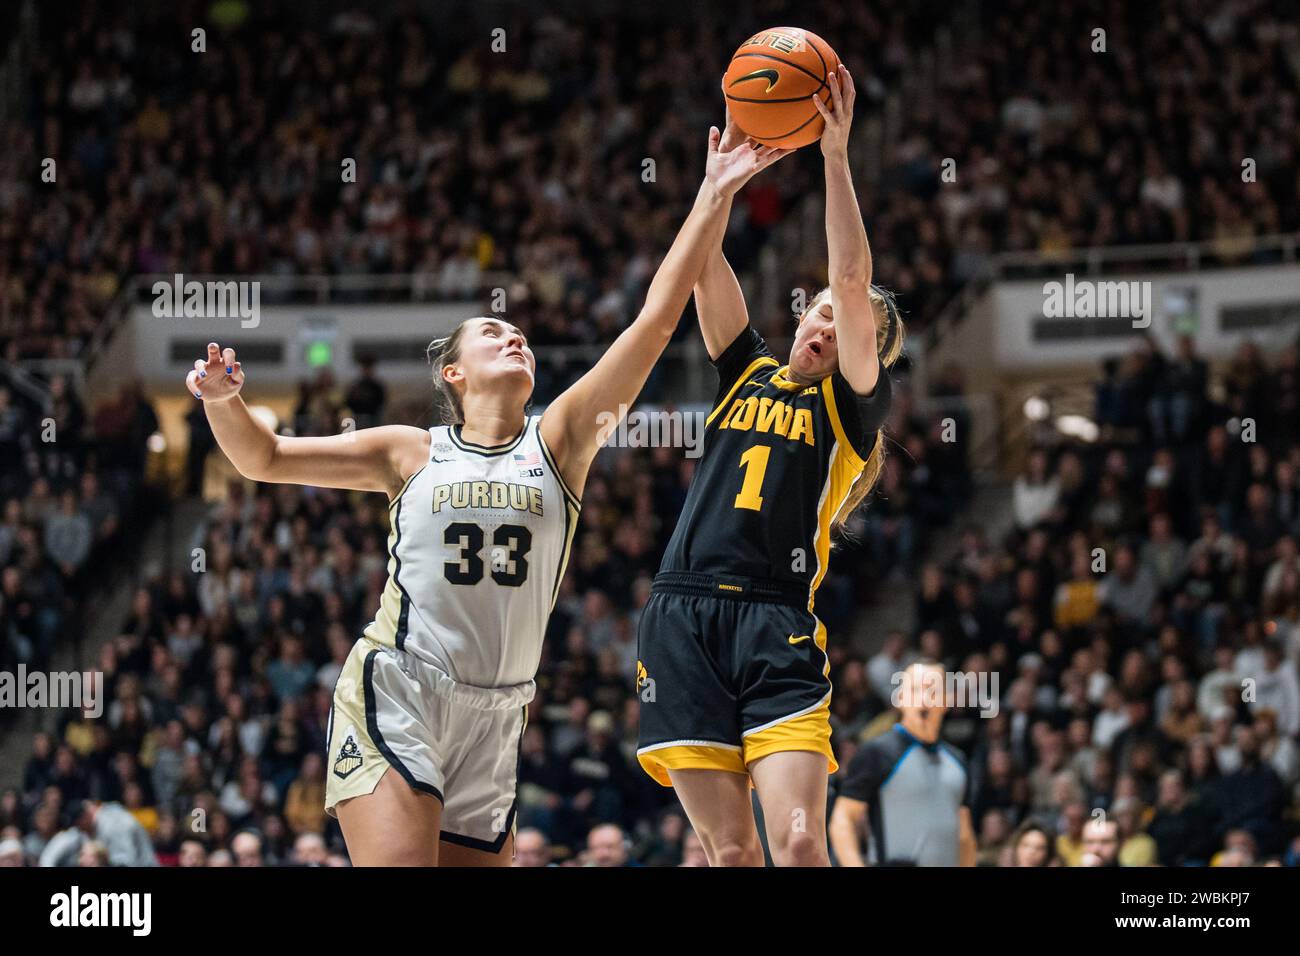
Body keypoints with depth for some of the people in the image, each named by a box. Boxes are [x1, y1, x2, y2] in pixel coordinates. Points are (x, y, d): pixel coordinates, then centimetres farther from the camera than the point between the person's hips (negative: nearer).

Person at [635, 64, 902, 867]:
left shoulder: (852, 404, 9)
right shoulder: (749, 374, 21)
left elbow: (854, 281, -3)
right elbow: (707, 264, 13)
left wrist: (836, 153, -6)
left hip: (776, 623, -3)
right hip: (682, 615, 3)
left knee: (798, 842, -18)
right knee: (731, 852, -2)